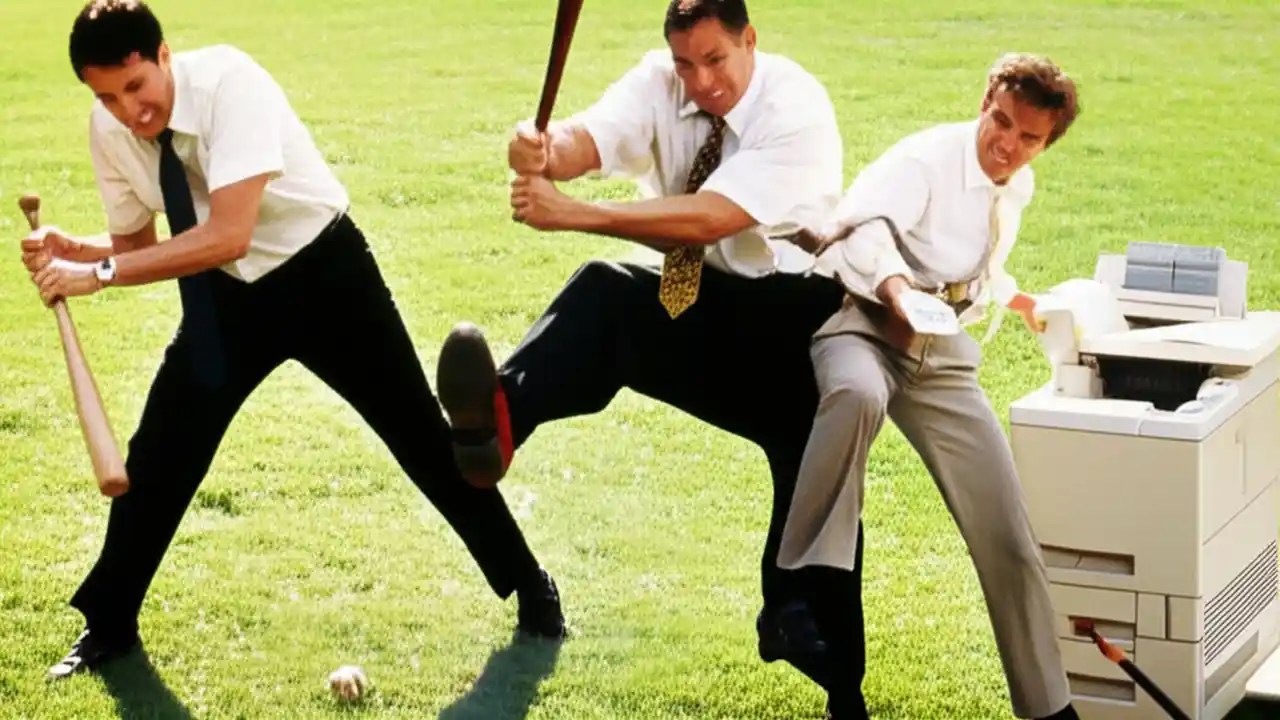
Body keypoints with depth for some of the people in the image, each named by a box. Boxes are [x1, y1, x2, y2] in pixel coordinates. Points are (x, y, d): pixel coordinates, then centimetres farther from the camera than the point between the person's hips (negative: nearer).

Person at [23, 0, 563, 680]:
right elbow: (136, 243, 2)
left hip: (323, 273, -5)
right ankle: (108, 624, 21)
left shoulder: (230, 83, -31)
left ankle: (530, 588, 22)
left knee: (423, 439, 5)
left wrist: (99, 275, -39)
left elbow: (228, 237, -39)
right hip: (228, 293, 5)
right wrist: (69, 251, -19)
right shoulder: (107, 130, -12)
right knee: (159, 453, 2)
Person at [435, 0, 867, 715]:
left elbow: (710, 219, -34)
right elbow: (588, 138, -24)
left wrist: (572, 214, -42)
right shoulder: (660, 82, -7)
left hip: (791, 307, -3)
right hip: (698, 304, 4)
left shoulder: (797, 109, -23)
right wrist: (545, 154, -50)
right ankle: (498, 423, -52)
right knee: (604, 294, -27)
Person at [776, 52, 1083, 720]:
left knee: (1007, 533, 2)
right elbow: (865, 225, -36)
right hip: (862, 321, -6)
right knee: (857, 393, -45)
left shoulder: (1018, 187, 10)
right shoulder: (927, 157, -15)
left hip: (942, 352, 6)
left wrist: (1016, 297, 42)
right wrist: (895, 285, -54)